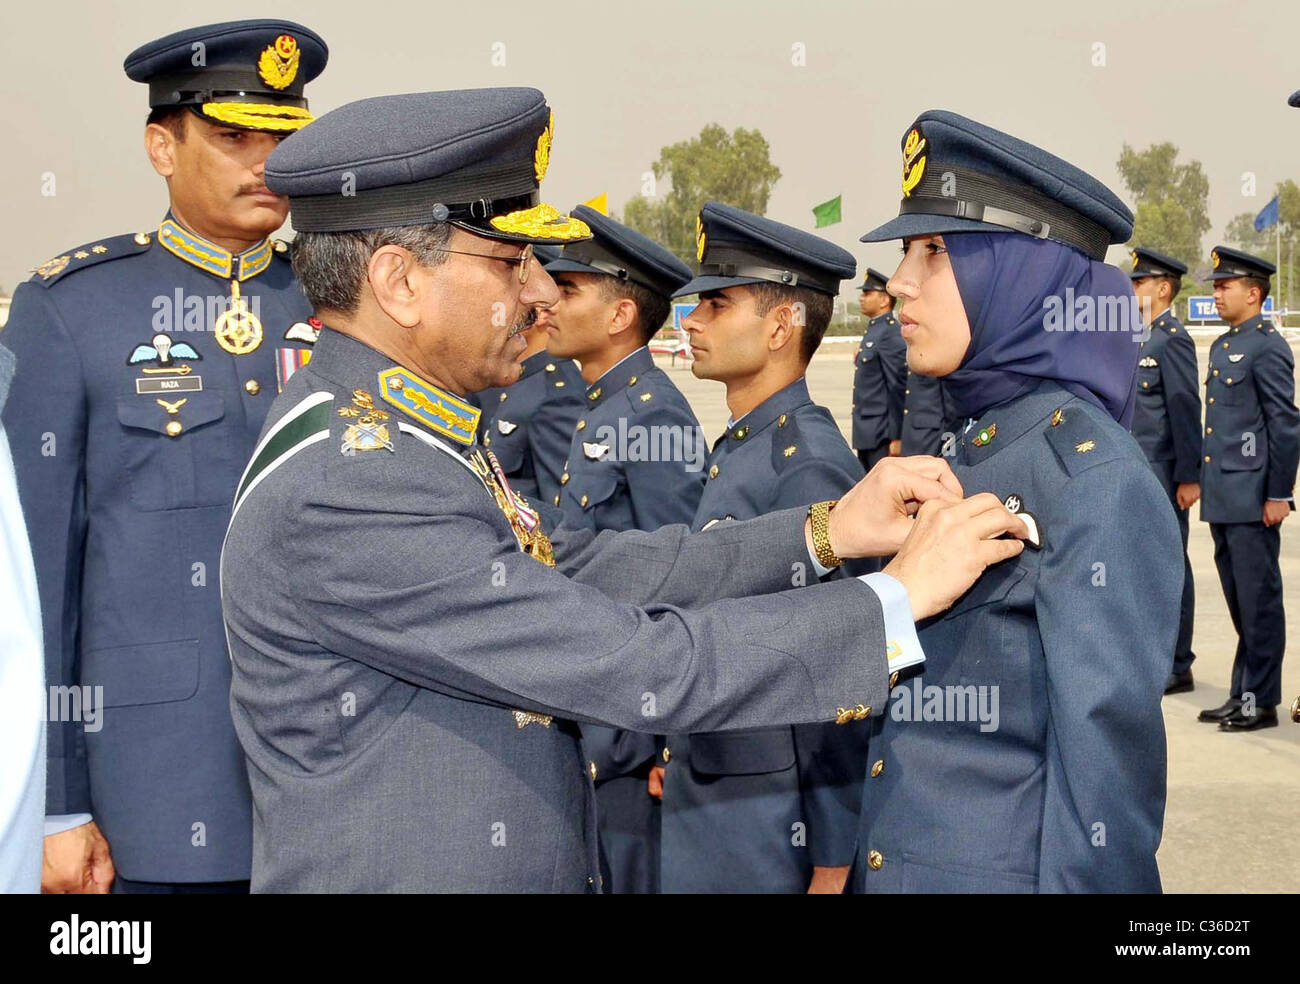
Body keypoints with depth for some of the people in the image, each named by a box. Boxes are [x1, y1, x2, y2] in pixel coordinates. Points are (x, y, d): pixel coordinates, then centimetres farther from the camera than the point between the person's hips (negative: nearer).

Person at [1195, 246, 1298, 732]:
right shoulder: (1222, 345, 17)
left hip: (1252, 496, -9)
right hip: (1223, 497, 9)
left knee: (1258, 600, -2)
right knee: (1239, 601, 14)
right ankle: (1243, 693, 21)